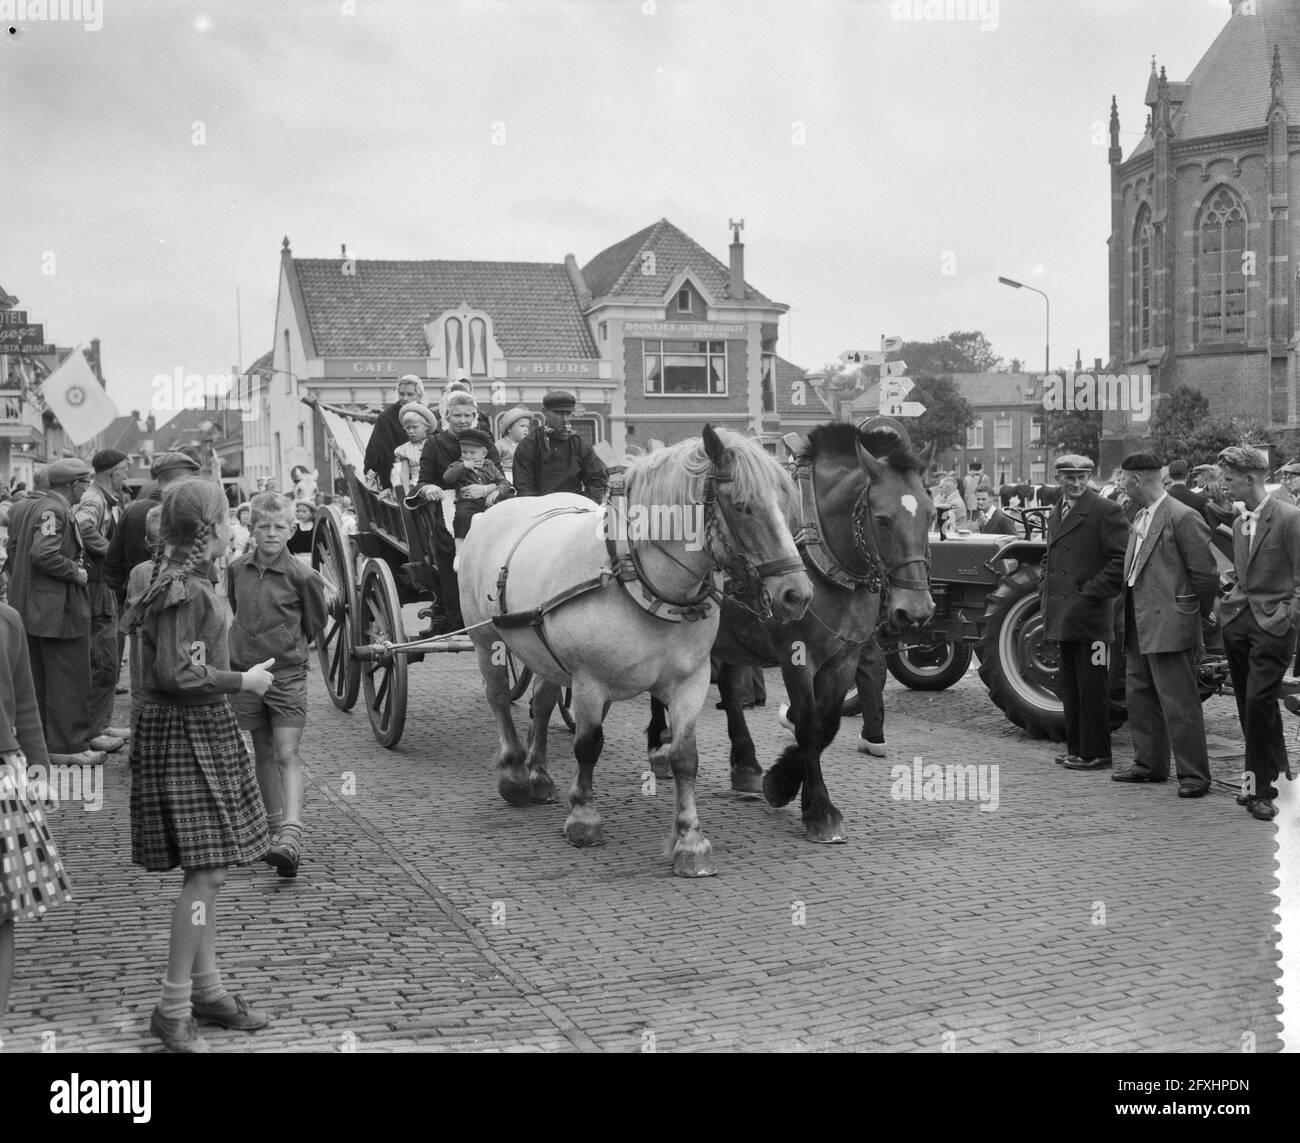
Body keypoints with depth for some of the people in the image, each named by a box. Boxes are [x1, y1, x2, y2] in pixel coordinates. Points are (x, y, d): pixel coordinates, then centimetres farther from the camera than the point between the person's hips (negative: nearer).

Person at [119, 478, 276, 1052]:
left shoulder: (186, 579, 11)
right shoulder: (182, 589, -19)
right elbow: (176, 673, -24)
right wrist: (243, 680, -14)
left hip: (203, 730, 10)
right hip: (182, 732, -10)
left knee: (206, 871, 14)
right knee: (205, 871, -7)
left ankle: (207, 988, 24)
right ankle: (173, 1008, 1)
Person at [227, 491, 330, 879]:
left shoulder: (301, 576, -10)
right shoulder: (237, 570, 2)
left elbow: (315, 622, 4)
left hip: (287, 675, -4)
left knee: (287, 755, -10)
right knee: (263, 754, 13)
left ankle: (291, 836, -18)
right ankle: (273, 829, 25)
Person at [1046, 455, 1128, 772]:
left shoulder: (1106, 511, -8)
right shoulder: (1056, 513, 17)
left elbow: (1122, 561, -13)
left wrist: (1093, 592, -16)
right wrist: (1047, 590, 15)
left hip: (1091, 615, -8)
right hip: (1064, 616, 8)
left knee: (1091, 688, -3)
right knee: (1070, 687, 12)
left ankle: (1095, 754, 3)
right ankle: (1076, 748, 20)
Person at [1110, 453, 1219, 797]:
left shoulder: (1183, 517, -16)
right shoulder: (1141, 517, 14)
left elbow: (1205, 573, -14)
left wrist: (1201, 614, -3)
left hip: (1169, 626, -10)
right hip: (1140, 626, 10)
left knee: (1179, 704, -5)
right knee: (1139, 696, 17)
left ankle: (1193, 775, 3)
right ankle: (1150, 765, 29)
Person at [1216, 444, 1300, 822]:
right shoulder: (1238, 523, 14)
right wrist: (1228, 603, 10)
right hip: (1237, 621, 8)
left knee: (1258, 701, -13)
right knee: (1247, 703, 10)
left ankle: (1260, 789, -5)